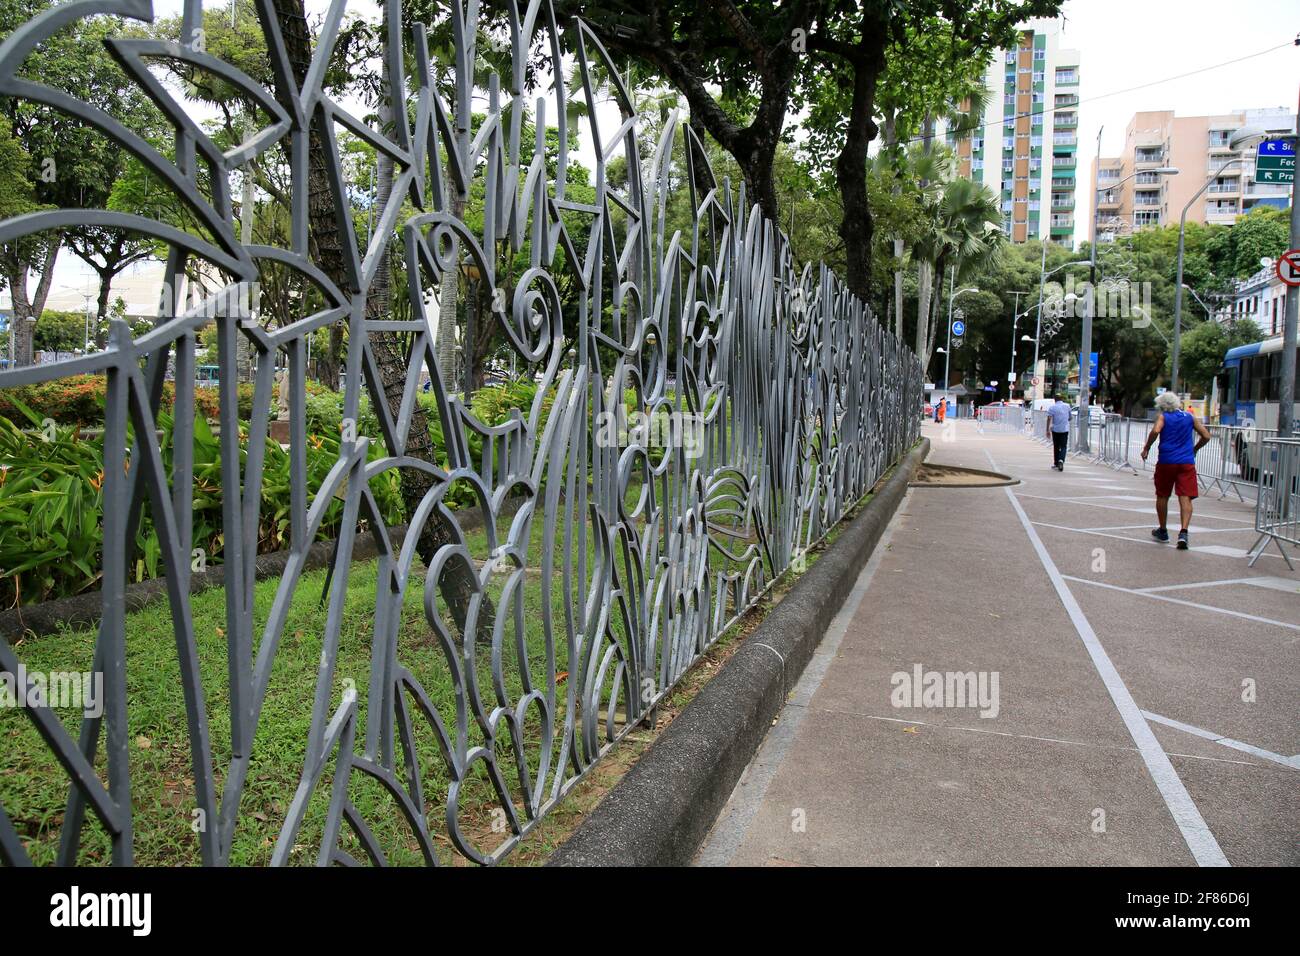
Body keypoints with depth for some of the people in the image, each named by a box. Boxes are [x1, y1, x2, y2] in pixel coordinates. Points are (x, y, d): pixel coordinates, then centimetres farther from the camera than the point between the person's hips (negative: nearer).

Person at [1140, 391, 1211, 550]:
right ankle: (1183, 532, -21)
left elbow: (1155, 431, -18)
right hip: (1187, 462, 1)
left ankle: (1163, 531, 27)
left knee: (1162, 496, 15)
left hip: (1166, 462, -1)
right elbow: (1206, 436, 10)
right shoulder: (1190, 417, 11)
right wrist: (1194, 449, 24)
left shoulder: (1163, 417, 2)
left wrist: (1146, 448, -7)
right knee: (1185, 498, -5)